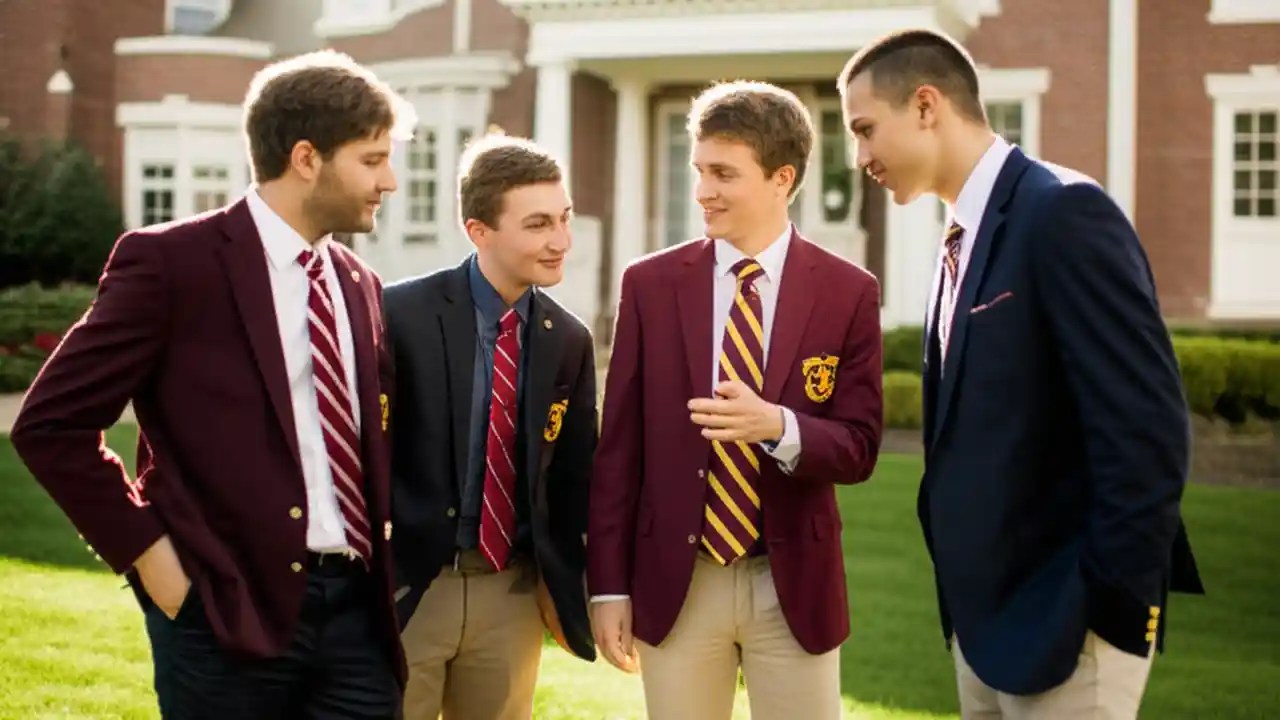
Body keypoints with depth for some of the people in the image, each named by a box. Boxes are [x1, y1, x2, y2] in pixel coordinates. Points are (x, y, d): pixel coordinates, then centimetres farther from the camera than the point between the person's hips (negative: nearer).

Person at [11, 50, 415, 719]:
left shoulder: (360, 286, 13)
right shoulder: (171, 261, -7)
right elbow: (51, 424, -9)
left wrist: (386, 568, 9)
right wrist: (147, 552, -10)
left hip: (357, 609, 6)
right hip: (230, 609, -5)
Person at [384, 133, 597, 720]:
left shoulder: (568, 340, 4)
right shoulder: (402, 315, -11)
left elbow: (570, 474, 11)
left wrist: (560, 583, 5)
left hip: (511, 593, 4)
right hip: (405, 586, -4)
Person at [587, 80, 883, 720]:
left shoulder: (847, 293, -2)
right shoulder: (650, 283, 1)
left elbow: (858, 449, -3)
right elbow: (619, 445, 2)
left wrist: (777, 426, -24)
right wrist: (608, 584, -1)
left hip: (794, 583, -1)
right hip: (676, 581, 1)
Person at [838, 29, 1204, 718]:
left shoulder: (1063, 213, -15)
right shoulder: (965, 237, 13)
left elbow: (1146, 424, -20)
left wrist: (1114, 604, -18)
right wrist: (965, 593, 12)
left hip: (1057, 615, -9)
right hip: (986, 610, 9)